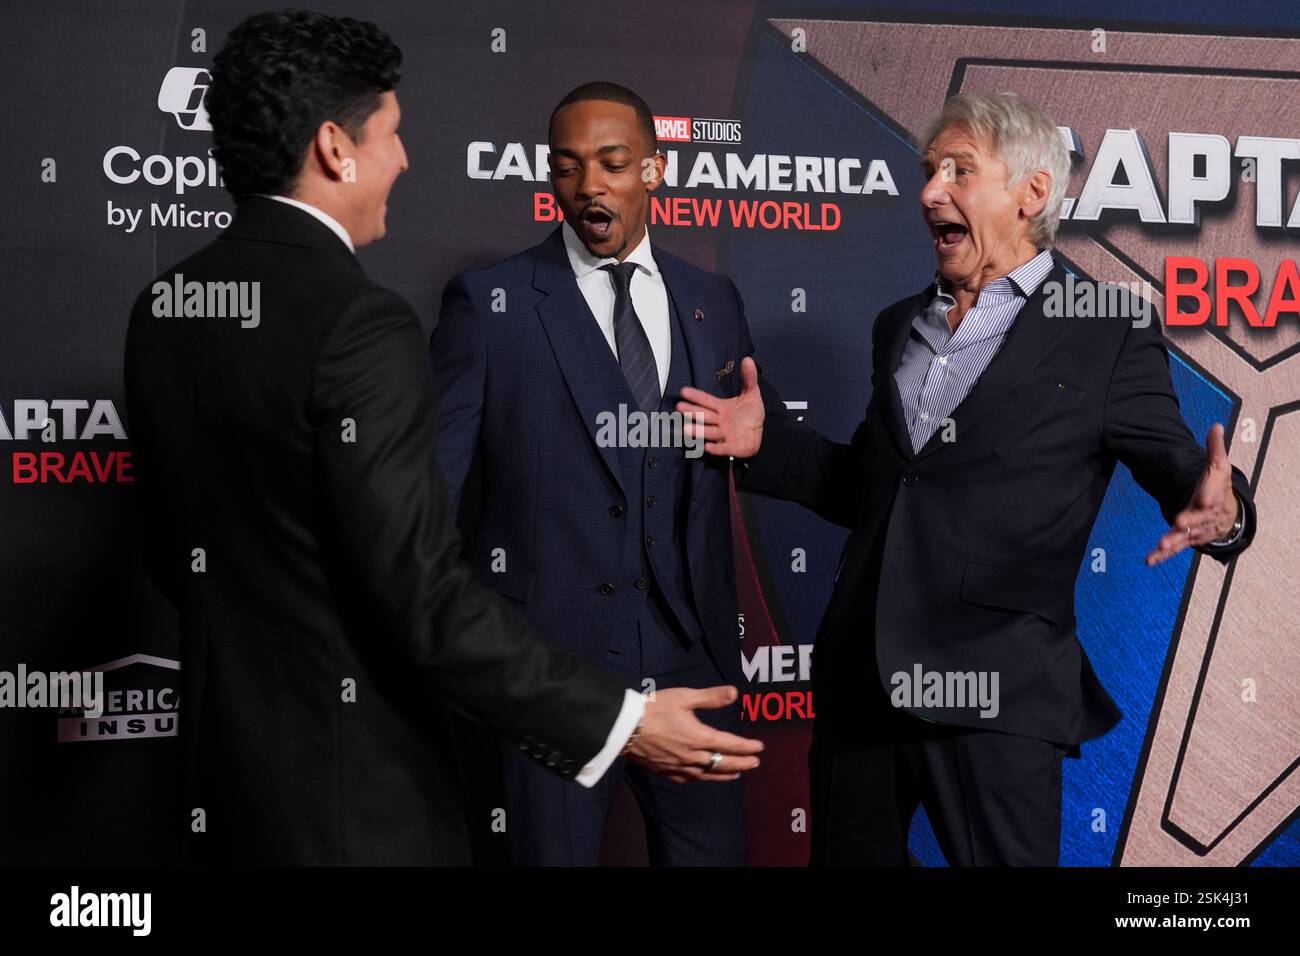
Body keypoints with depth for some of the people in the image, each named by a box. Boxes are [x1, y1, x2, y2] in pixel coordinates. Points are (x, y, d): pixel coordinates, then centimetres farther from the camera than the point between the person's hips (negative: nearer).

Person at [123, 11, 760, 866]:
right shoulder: (360, 323, -21)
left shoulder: (165, 308, 3)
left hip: (223, 764, 8)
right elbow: (425, 595, -25)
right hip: (352, 793, -7)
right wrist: (616, 723, -19)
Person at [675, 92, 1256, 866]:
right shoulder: (900, 325, 15)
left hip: (996, 693, -6)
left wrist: (1221, 513, -26)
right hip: (861, 681, 6)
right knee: (847, 852, 16)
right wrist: (766, 440, 9)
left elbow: (1185, 474, -4)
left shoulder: (1107, 335, -3)